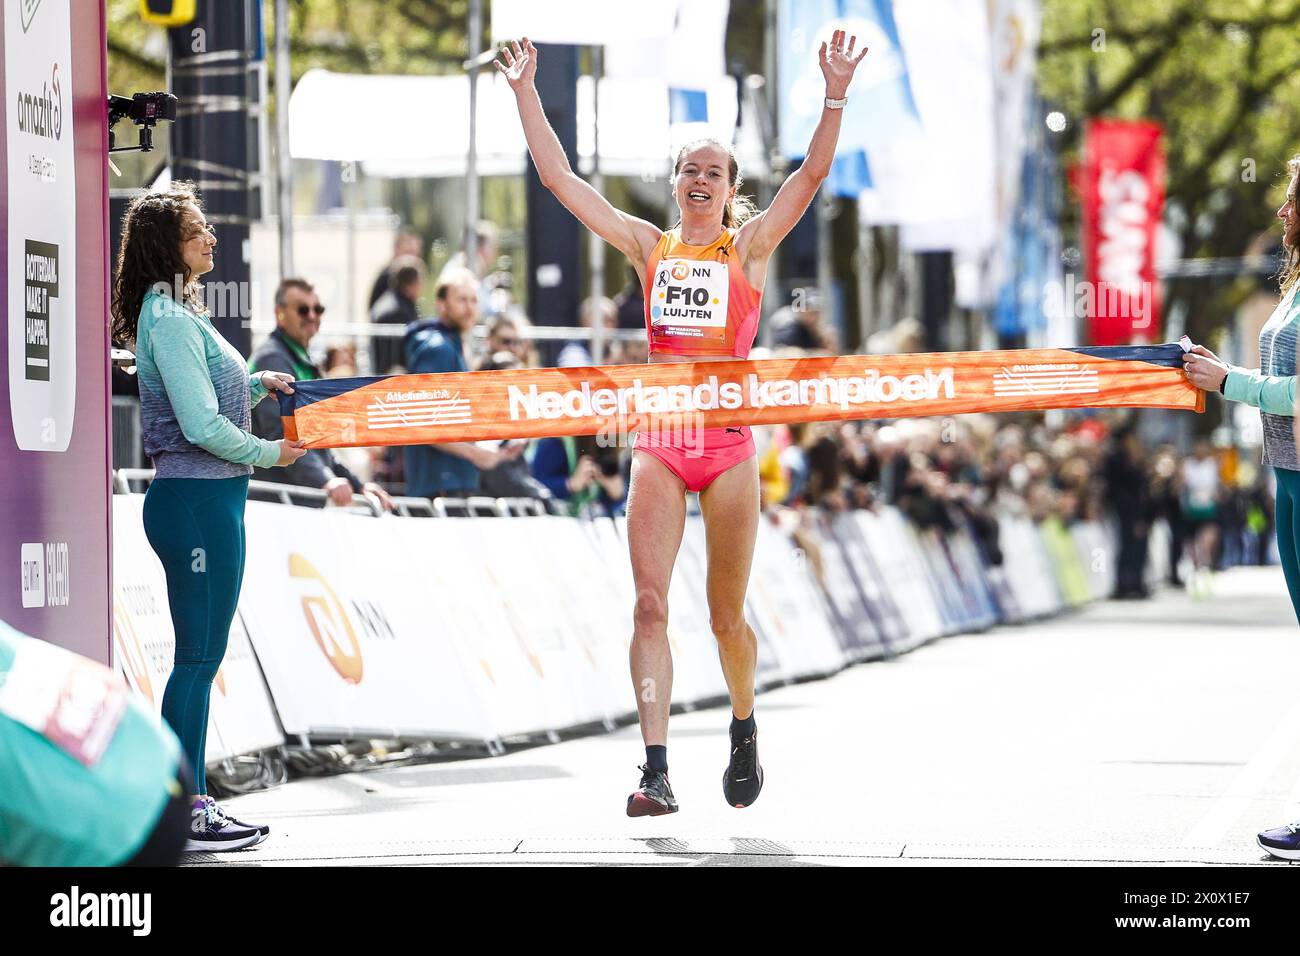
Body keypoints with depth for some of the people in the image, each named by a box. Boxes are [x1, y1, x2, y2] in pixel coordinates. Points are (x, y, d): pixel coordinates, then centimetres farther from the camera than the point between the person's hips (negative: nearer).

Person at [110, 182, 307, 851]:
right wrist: (268, 454, -8)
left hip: (206, 500, 10)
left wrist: (258, 383, 15)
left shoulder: (178, 311, 16)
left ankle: (191, 801, 18)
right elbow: (202, 426, -20)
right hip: (197, 500, -10)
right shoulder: (169, 319, -15)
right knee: (198, 658, -6)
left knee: (200, 657, 13)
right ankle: (179, 818, -3)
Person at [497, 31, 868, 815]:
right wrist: (526, 93, 3)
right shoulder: (648, 245, 11)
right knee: (650, 605, -11)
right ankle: (657, 771, -15)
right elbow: (560, 178, 8)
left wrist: (836, 96, -20)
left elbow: (813, 172, -7)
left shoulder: (751, 244, 5)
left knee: (726, 614, 7)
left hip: (729, 442, -2)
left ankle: (745, 733, 33)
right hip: (658, 442, 2)